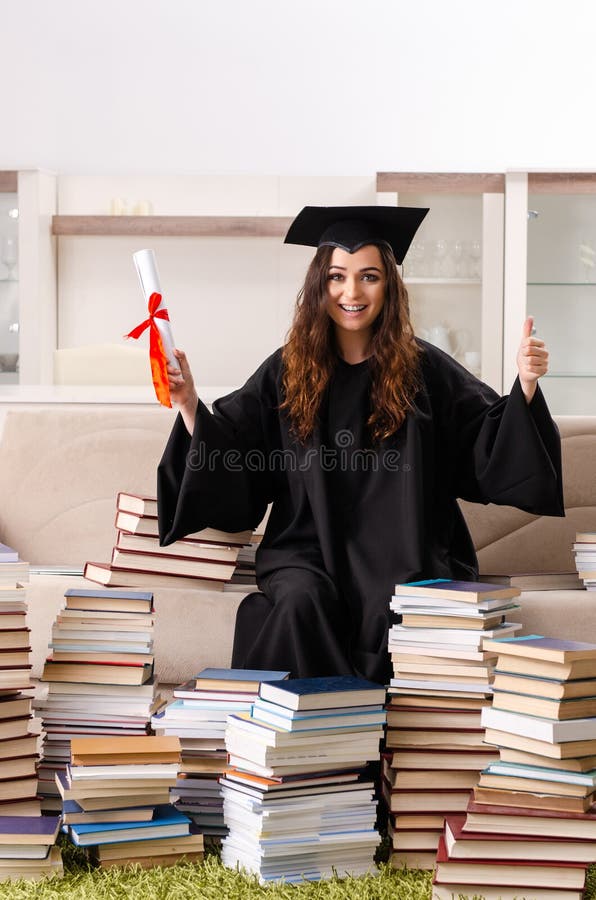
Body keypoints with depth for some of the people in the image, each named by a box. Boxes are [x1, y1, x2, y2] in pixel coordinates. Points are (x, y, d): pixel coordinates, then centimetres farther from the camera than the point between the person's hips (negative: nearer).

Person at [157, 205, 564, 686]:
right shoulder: (286, 371, 8)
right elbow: (227, 457, 6)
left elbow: (492, 448, 2)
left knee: (392, 611, -30)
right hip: (308, 547, 1)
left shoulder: (425, 369, 4)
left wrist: (525, 387, -13)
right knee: (302, 599, -30)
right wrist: (191, 406, -10)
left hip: (399, 551, -1)